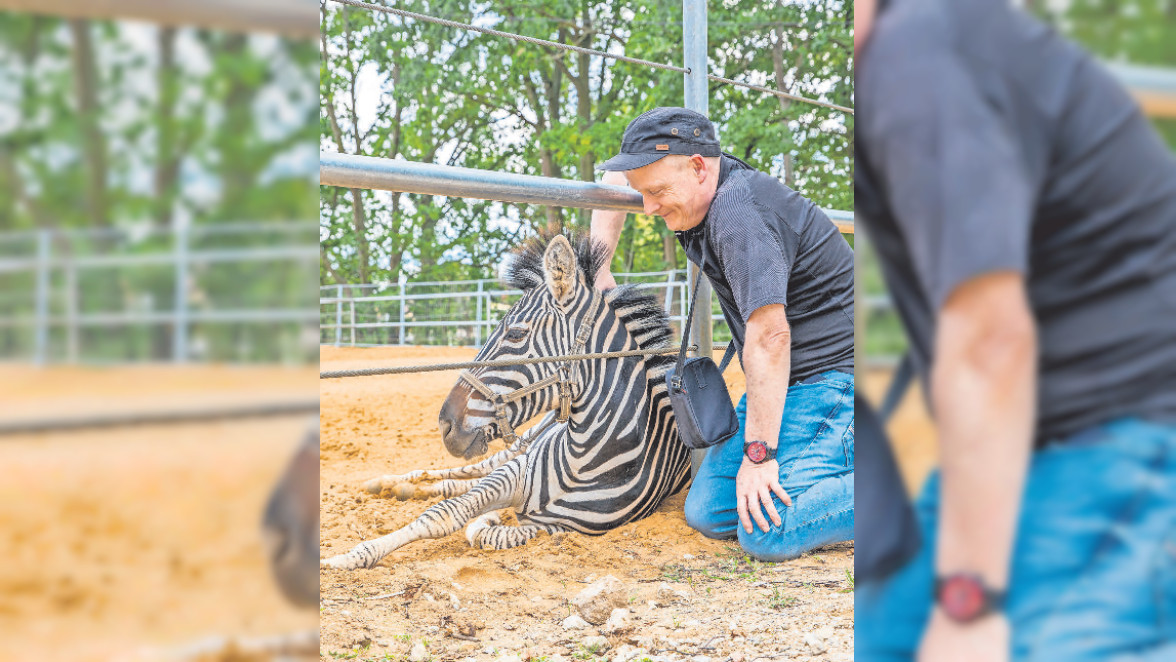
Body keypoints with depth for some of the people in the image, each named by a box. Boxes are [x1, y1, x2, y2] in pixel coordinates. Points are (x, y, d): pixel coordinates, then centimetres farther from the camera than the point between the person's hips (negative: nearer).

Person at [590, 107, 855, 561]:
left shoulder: (738, 211, -24)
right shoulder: (700, 185, 5)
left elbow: (769, 335, -30)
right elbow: (618, 175, 24)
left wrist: (758, 453, -28)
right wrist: (597, 264, 13)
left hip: (830, 376, -9)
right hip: (784, 383, 9)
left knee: (767, 534, -24)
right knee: (708, 514, 2)